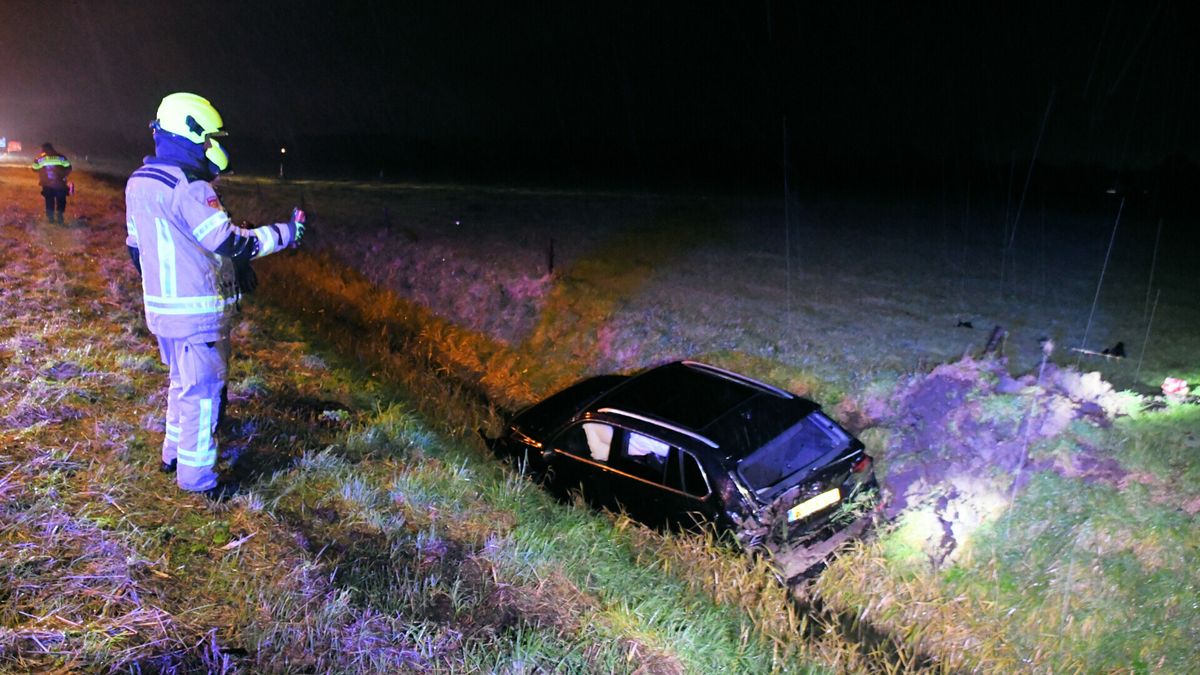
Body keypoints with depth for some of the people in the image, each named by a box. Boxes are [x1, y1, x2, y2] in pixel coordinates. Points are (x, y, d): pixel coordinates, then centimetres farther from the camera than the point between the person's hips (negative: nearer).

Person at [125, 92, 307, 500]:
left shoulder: (138, 183, 8)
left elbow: (137, 248, 16)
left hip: (162, 307, 9)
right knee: (202, 390, 2)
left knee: (183, 382, 24)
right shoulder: (190, 190, -21)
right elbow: (233, 243, -21)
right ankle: (197, 475, 12)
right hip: (196, 312, -9)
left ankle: (174, 453, 37)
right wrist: (288, 233, -12)